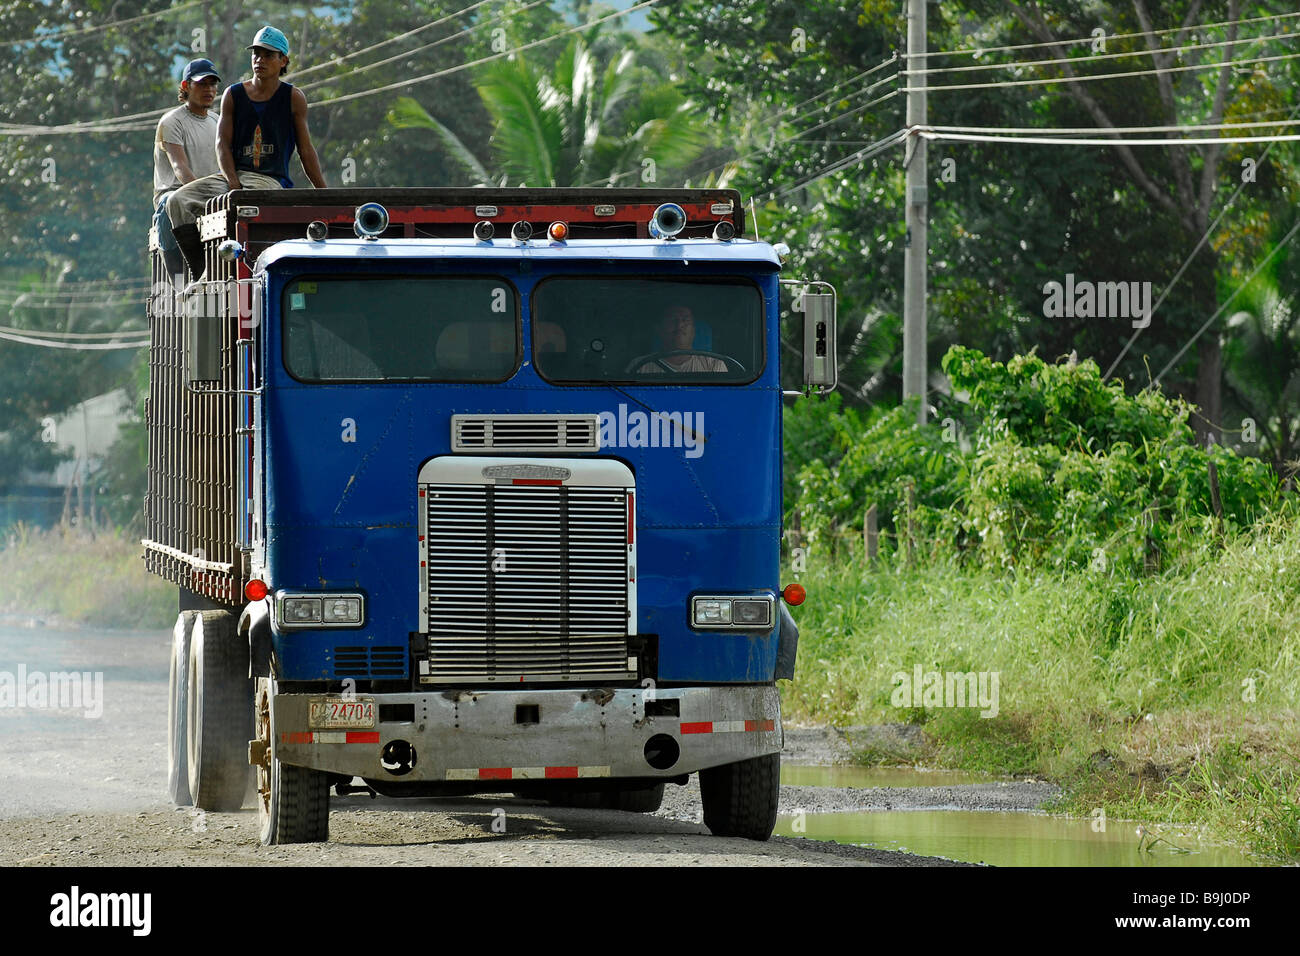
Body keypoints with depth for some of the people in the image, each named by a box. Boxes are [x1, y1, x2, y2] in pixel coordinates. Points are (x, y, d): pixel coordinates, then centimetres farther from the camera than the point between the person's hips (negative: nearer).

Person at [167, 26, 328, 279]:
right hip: (233, 175, 4)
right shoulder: (233, 95, 13)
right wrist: (233, 184, -13)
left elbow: (306, 150, 8)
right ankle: (203, 274, -25)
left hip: (272, 180, -4)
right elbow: (222, 144, 4)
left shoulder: (293, 98, 6)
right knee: (179, 201, -20)